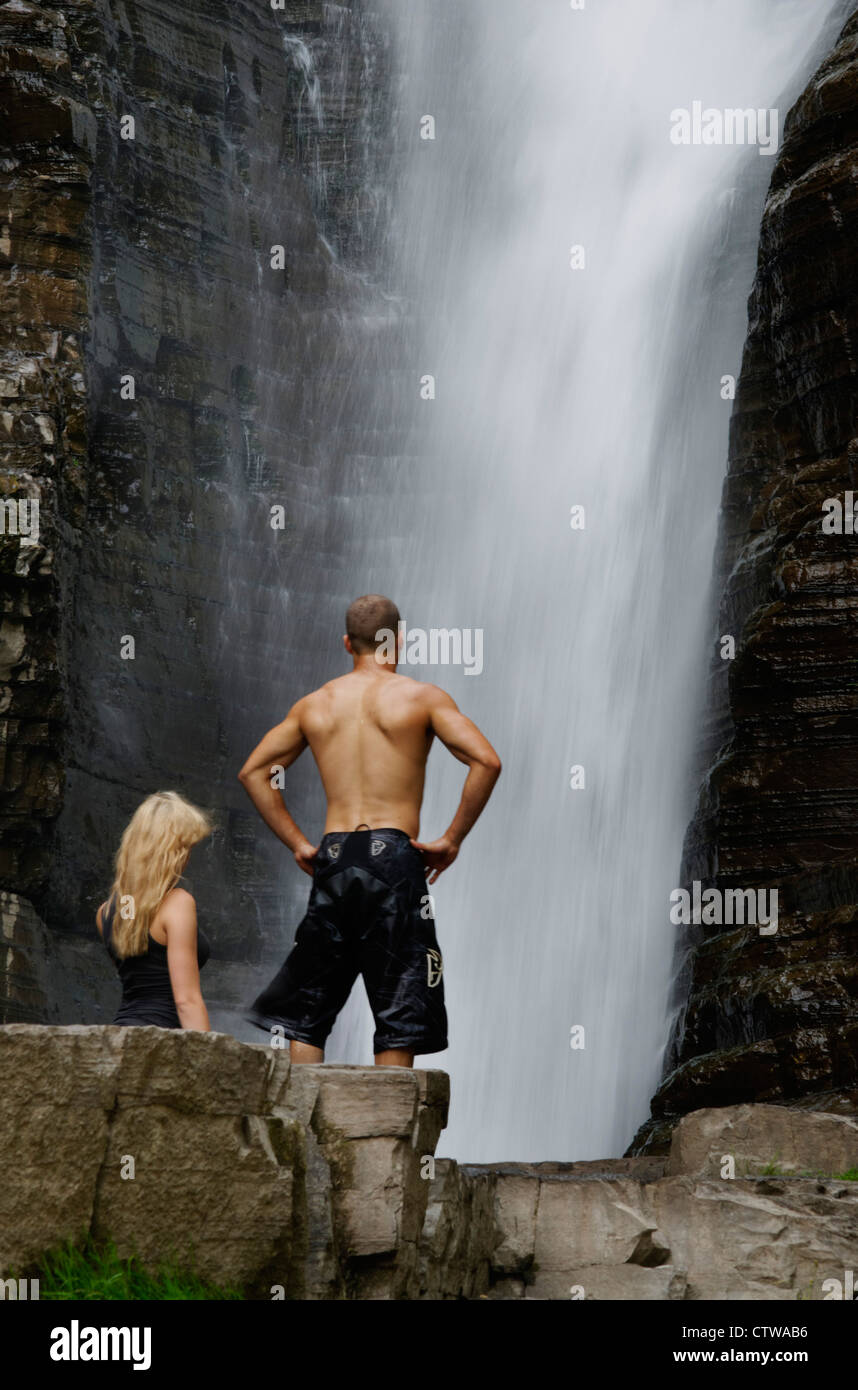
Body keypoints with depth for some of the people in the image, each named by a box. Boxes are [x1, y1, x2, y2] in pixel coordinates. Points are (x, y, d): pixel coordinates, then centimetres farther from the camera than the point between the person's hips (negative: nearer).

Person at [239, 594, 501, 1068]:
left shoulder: (314, 704, 13)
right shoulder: (421, 697, 1)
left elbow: (253, 770, 17)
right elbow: (486, 761, -10)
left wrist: (298, 844, 15)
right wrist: (452, 839, -3)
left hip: (333, 856, 3)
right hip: (394, 855, -3)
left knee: (305, 1012, 11)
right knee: (399, 1014, 1)